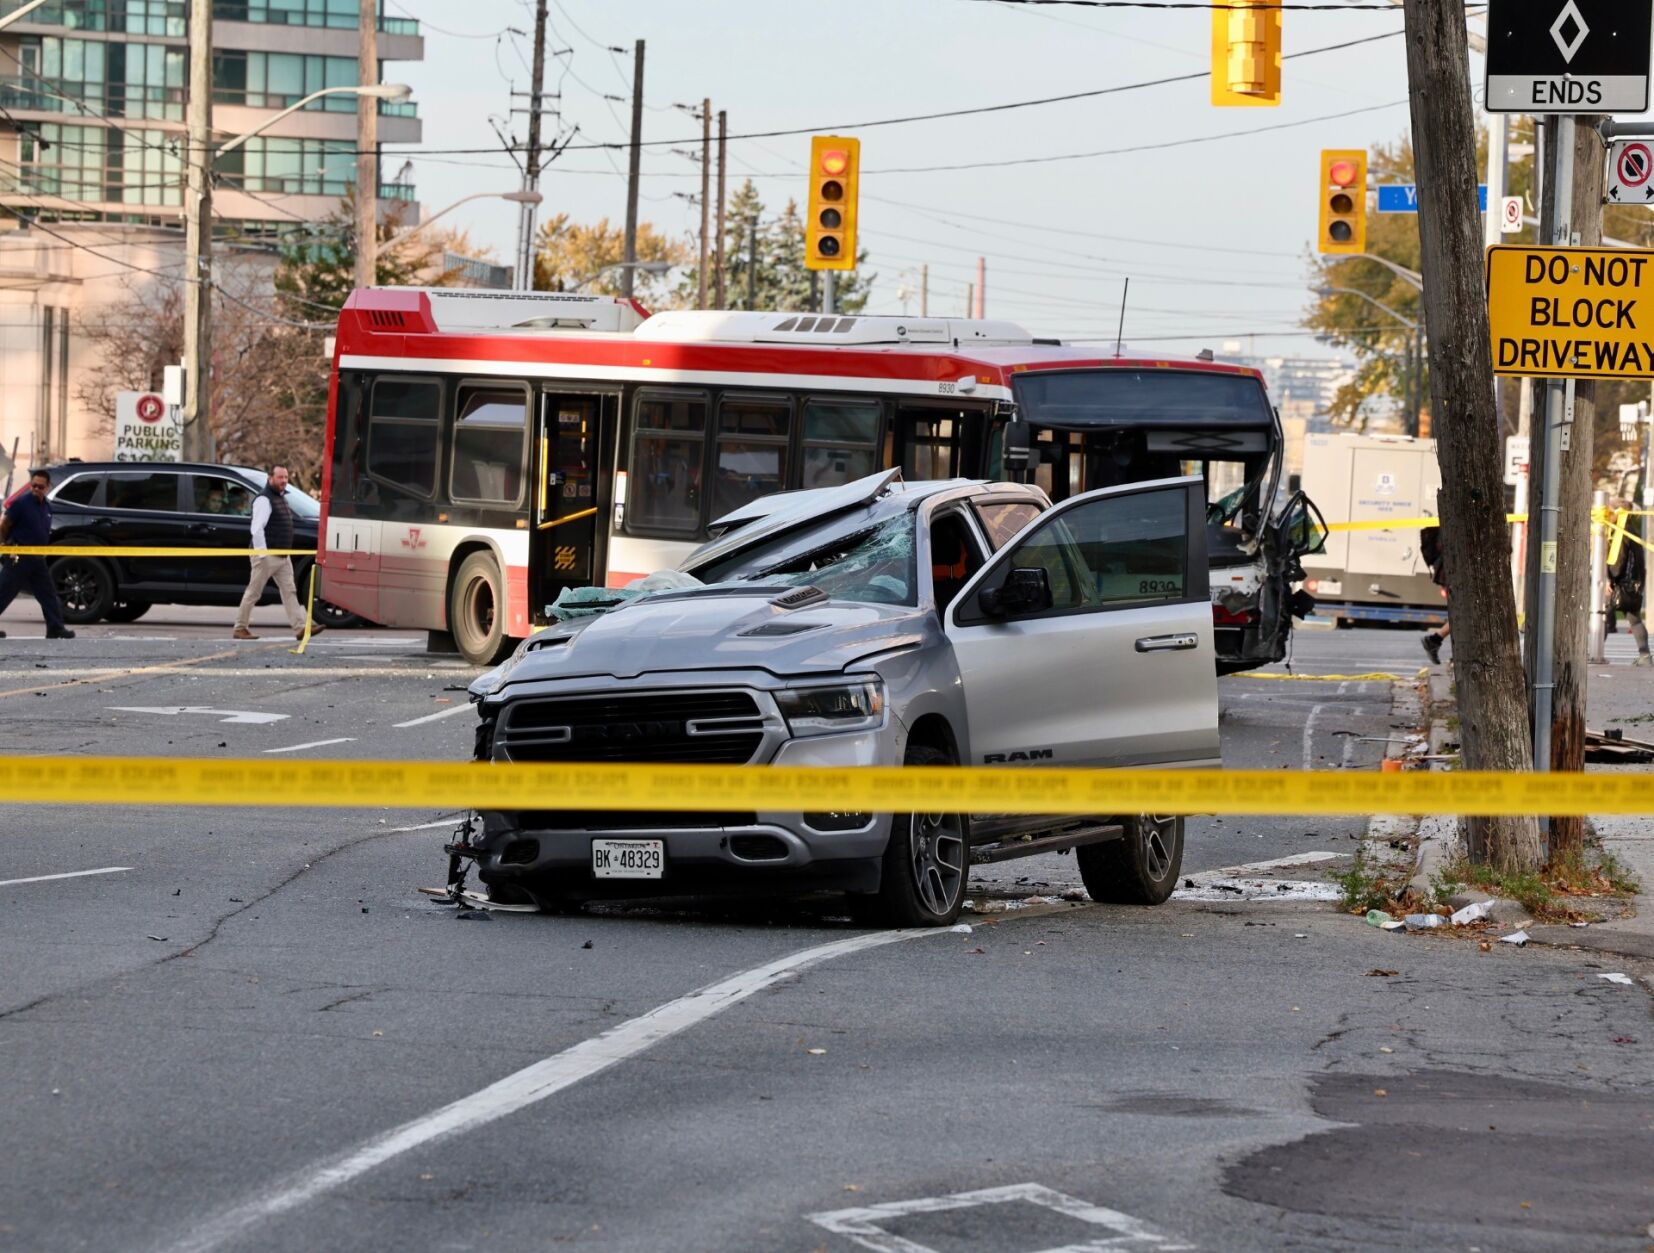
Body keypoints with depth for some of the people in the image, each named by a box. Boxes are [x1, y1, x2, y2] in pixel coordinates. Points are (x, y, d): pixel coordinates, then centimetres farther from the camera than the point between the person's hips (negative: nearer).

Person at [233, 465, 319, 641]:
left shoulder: (282, 498, 16)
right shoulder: (264, 499, -13)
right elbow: (257, 528, -20)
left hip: (283, 556, 9)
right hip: (267, 555, -9)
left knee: (289, 591, 0)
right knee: (253, 592, -1)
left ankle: (300, 628, -6)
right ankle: (239, 629, 7)